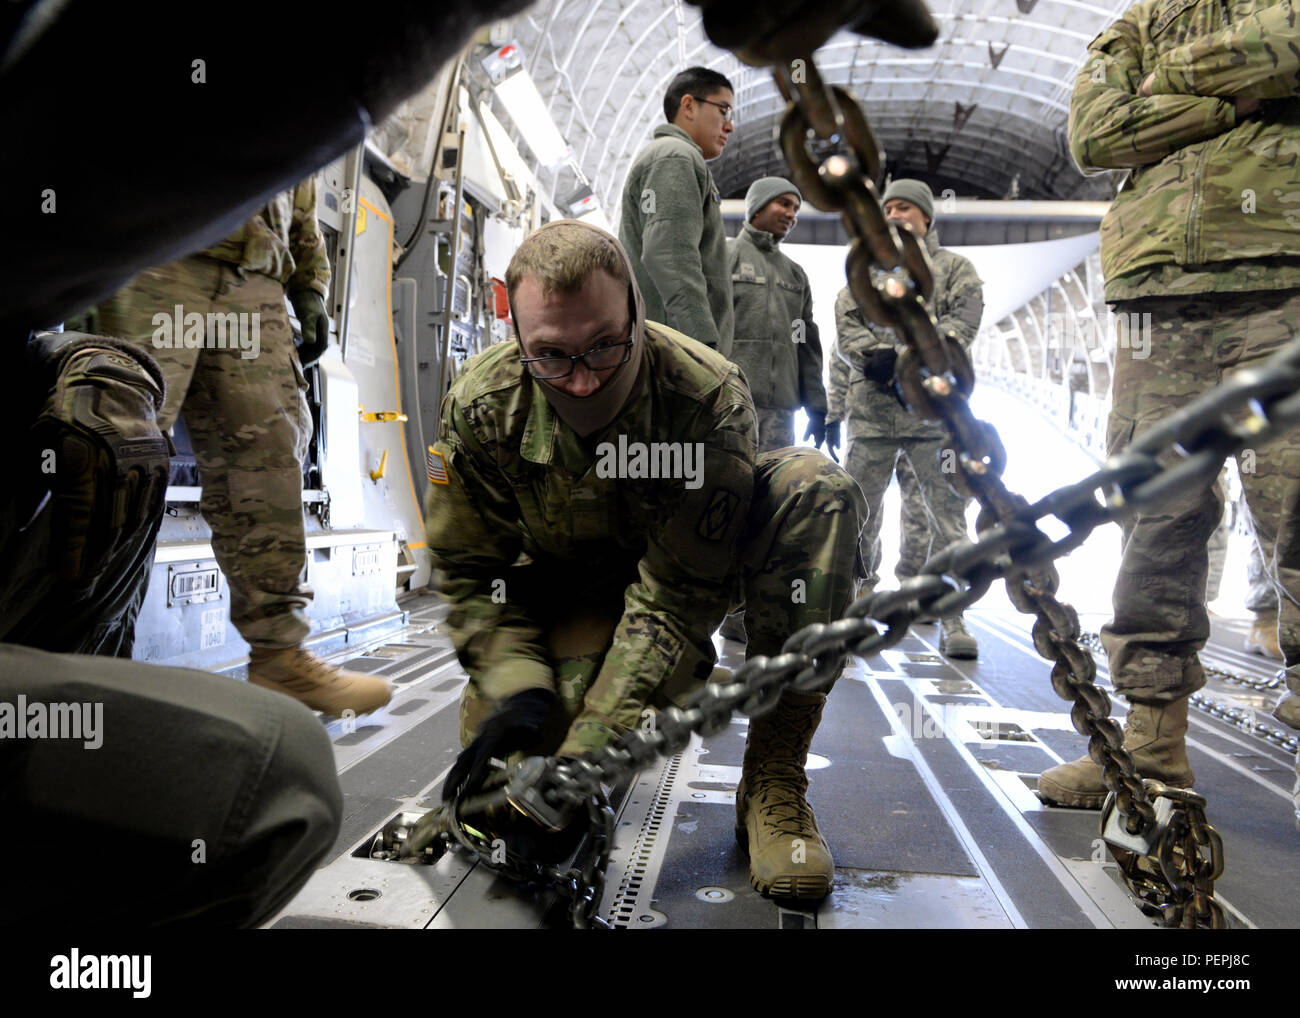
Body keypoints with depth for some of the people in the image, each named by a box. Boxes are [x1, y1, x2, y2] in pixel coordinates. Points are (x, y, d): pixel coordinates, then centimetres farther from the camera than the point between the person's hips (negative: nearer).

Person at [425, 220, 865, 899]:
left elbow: (678, 593, -31)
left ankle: (772, 783, -25)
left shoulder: (709, 397, -31)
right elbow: (471, 570, -11)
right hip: (567, 591, 1)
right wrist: (516, 687, -28)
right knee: (504, 758, -25)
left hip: (695, 555, -1)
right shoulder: (481, 405, -21)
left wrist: (590, 747, -38)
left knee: (816, 490, -30)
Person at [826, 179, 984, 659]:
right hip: (871, 408, 2)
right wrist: (874, 355, -13)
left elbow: (961, 324, -3)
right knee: (859, 511, 4)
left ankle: (952, 618, 1)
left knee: (947, 513, -4)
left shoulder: (955, 268, 13)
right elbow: (845, 329, 7)